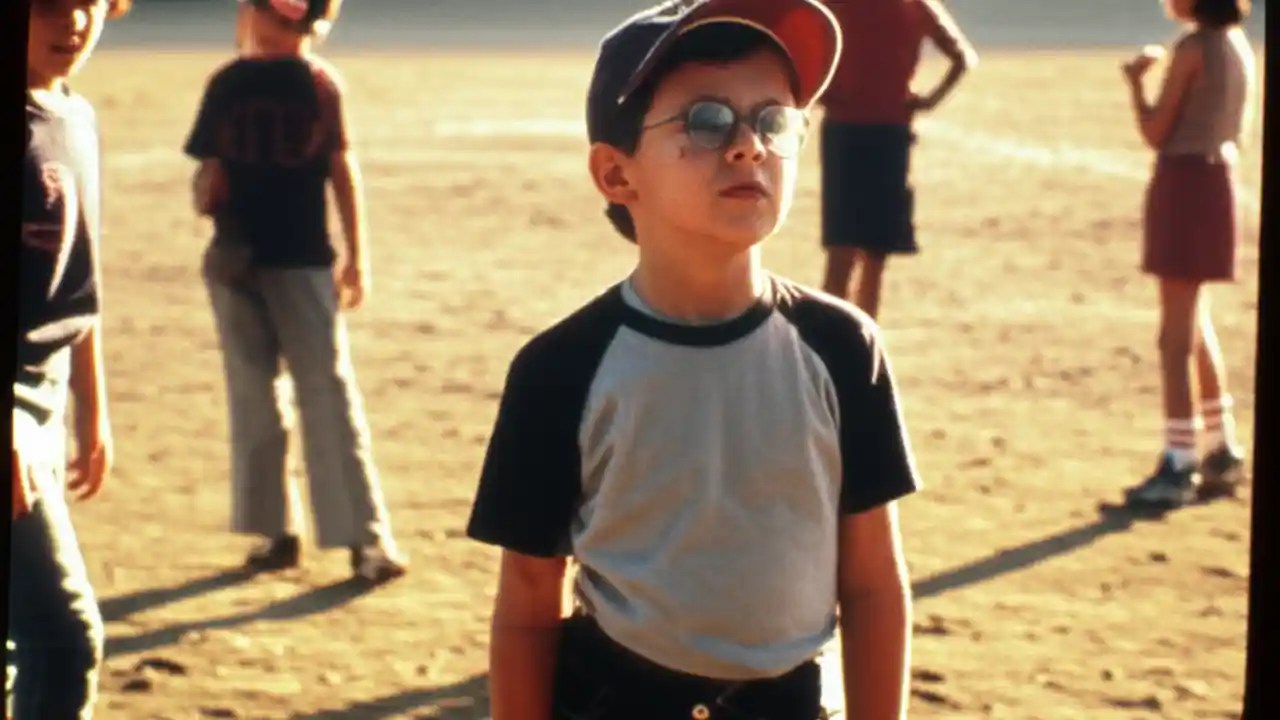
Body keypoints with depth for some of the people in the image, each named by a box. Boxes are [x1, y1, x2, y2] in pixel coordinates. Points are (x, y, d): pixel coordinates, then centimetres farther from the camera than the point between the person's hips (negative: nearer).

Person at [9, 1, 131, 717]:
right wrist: (10, 431, -25)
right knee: (64, 634, -12)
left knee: (48, 633, 13)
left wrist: (95, 409, 23)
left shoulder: (77, 118, 12)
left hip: (42, 406, 9)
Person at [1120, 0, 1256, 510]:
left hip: (1185, 182, -9)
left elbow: (1156, 133, -12)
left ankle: (1179, 466, -5)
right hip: (1219, 179, 9)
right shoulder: (1238, 46, 9)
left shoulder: (1192, 48, -15)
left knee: (1177, 335, -5)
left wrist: (1135, 82, 1)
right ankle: (1224, 453, 27)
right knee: (1196, 326, 21)